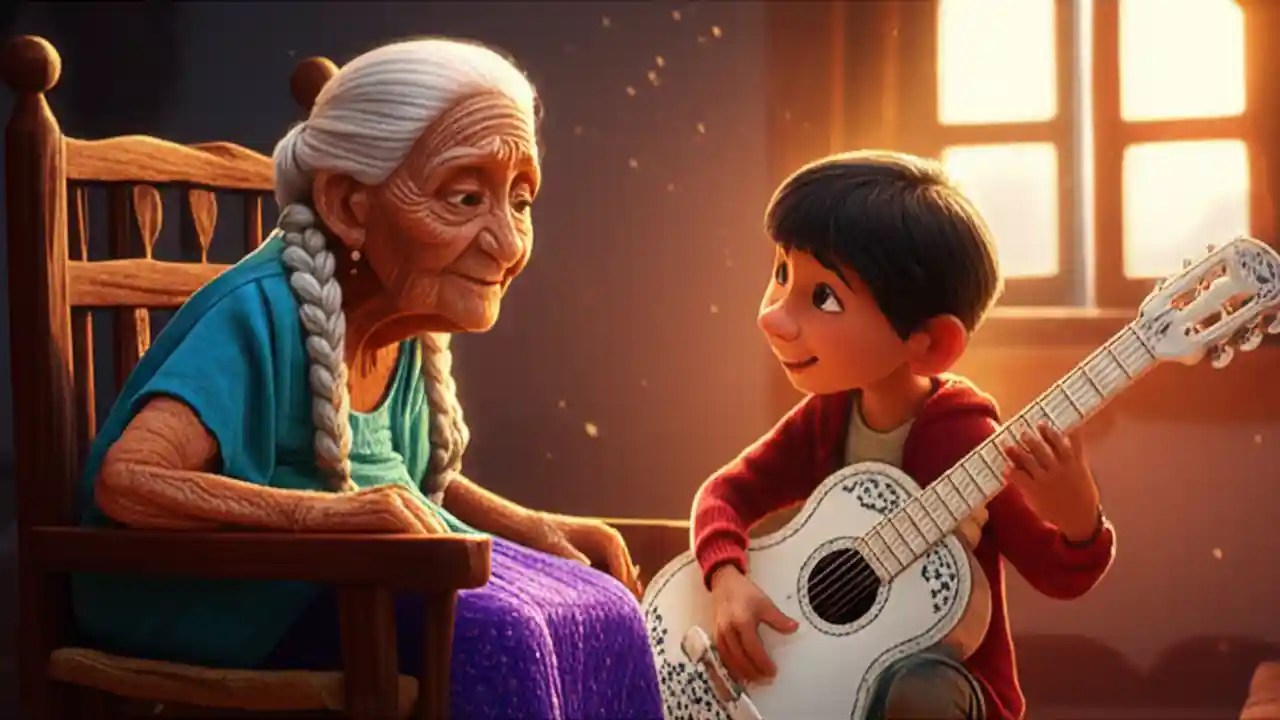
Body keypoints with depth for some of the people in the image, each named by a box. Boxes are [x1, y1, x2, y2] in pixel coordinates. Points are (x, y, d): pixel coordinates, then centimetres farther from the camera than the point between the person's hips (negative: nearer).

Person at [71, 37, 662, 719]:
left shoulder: (404, 323, 2)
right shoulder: (262, 315, -23)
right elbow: (124, 479, -35)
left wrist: (533, 529, 5)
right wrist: (319, 514, -43)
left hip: (362, 570, 8)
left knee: (599, 614, -10)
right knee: (495, 636, -27)